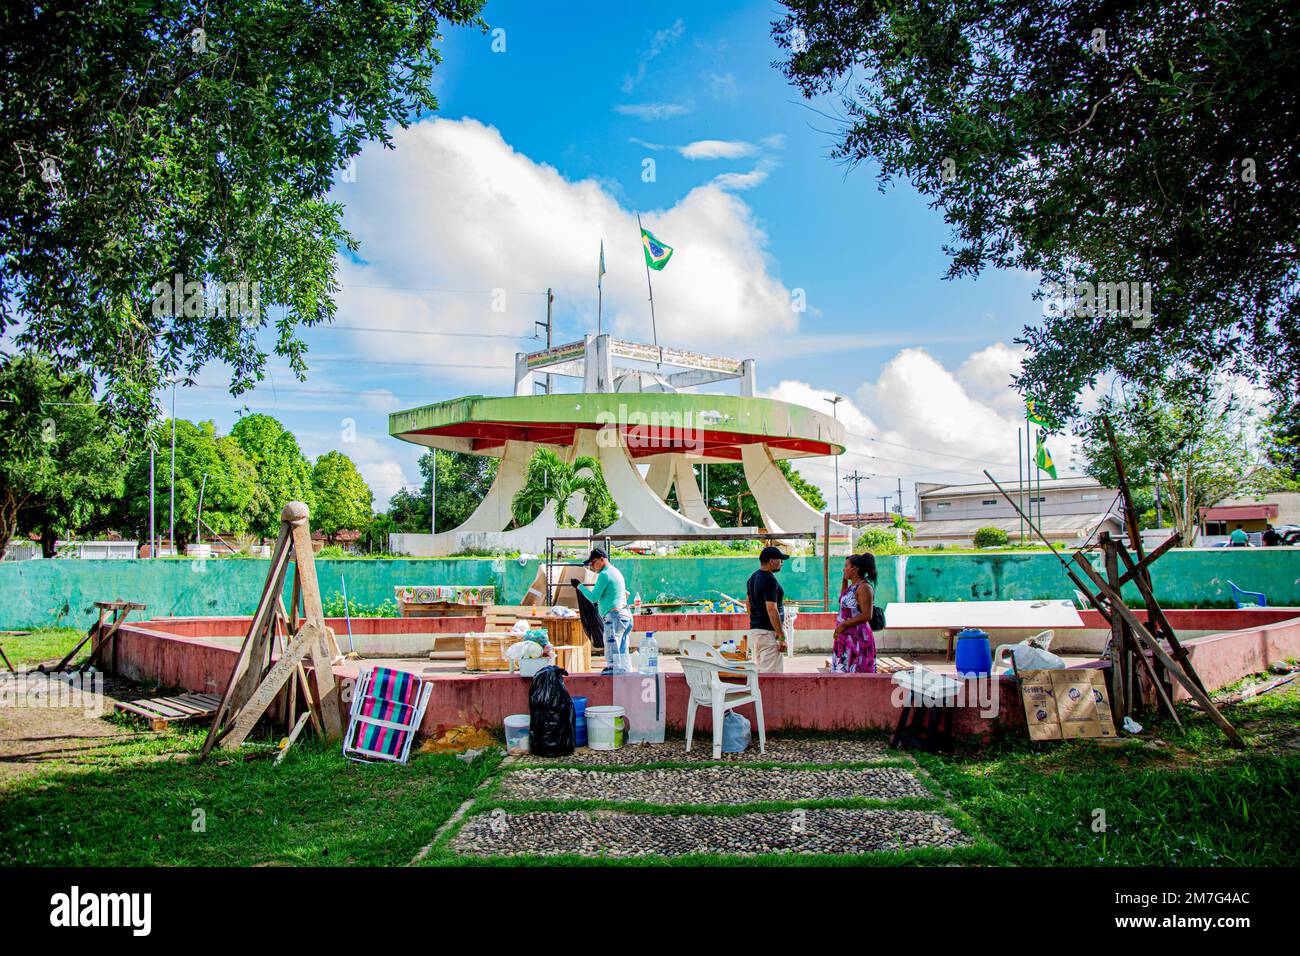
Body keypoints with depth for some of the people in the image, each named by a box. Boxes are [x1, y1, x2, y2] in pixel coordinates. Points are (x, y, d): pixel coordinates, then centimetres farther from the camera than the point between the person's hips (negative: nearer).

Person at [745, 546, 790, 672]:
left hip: (754, 628, 10)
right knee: (771, 674, -7)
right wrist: (781, 637, -21)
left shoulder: (753, 577, 12)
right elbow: (772, 610, -23)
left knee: (761, 670, 15)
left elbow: (748, 603, 20)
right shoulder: (770, 580, -18)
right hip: (769, 632, -10)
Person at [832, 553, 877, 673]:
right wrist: (845, 581, 20)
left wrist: (843, 625, -17)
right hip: (846, 638, 10)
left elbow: (866, 616, -22)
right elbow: (843, 600, 33)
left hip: (857, 639, -10)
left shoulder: (864, 587, -15)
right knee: (843, 672, 10)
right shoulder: (852, 586, 13)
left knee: (855, 675, -7)